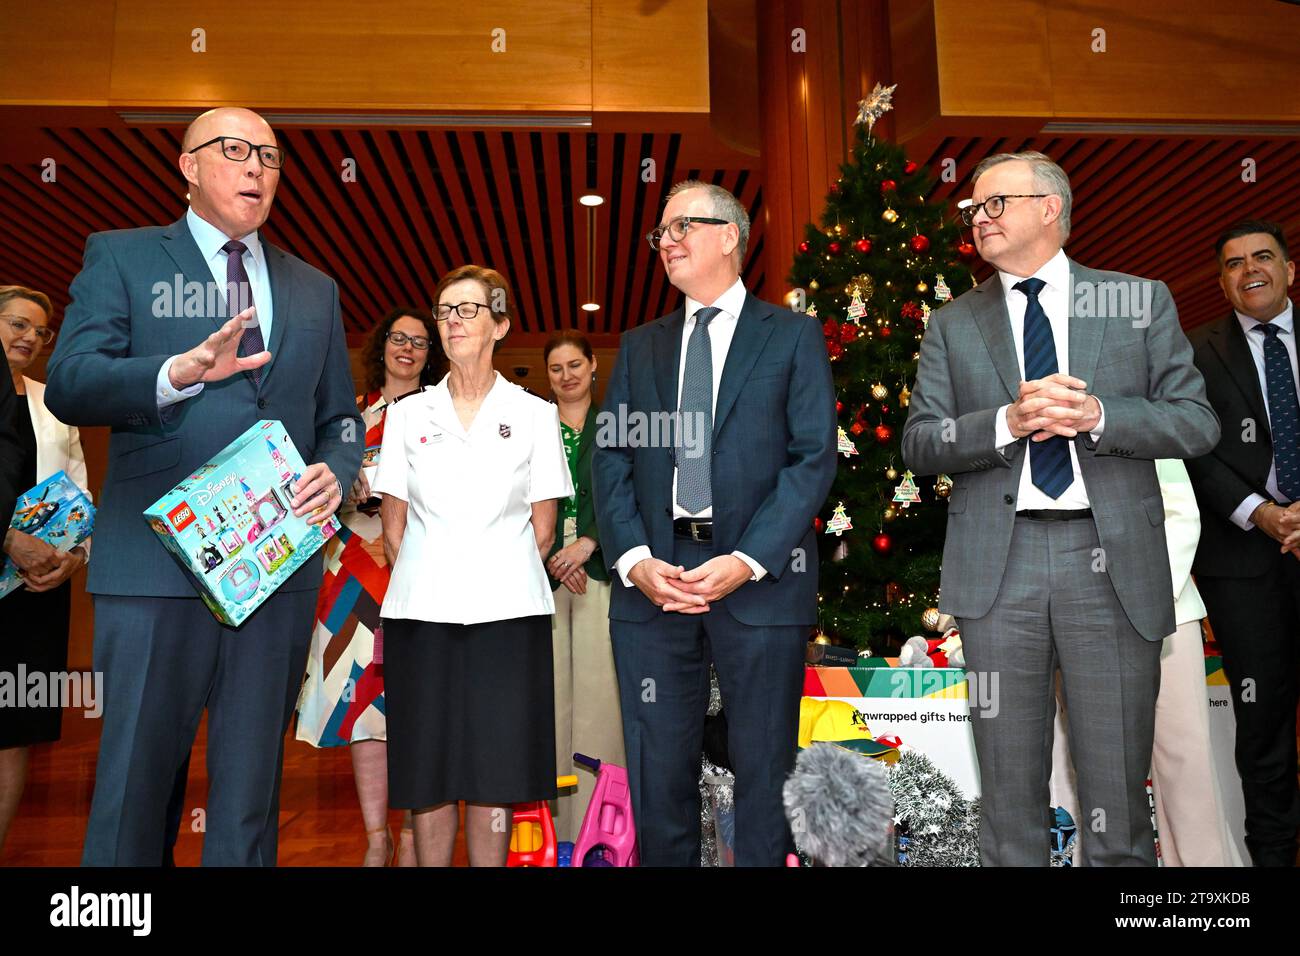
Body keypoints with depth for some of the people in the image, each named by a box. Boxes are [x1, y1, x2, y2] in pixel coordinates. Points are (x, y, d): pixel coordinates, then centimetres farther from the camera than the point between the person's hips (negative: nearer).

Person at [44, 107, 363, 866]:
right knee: (135, 779, 5)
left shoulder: (315, 289, 17)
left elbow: (341, 417, 17)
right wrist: (180, 372, -24)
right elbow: (68, 385, -6)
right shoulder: (120, 258, 7)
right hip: (157, 563, -3)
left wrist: (336, 474, -4)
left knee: (252, 785, 12)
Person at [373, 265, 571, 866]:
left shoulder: (534, 414, 6)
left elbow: (542, 529, 5)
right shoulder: (407, 414, 11)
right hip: (422, 612, 2)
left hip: (506, 613, -1)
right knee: (427, 776, 6)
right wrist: (424, 586, 3)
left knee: (494, 776, 3)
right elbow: (393, 529, 10)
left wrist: (499, 582, 1)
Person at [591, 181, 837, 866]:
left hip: (760, 579, -3)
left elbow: (814, 457, -4)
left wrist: (747, 561, -14)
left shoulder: (792, 335, 6)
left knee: (762, 771, 7)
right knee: (659, 773, 10)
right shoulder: (640, 346, 16)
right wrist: (634, 559, -9)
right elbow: (610, 459, 8)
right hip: (653, 577, 3)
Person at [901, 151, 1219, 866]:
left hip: (1112, 561, 0)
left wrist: (1098, 417, -12)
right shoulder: (953, 325, 10)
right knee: (1009, 785, 9)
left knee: (1118, 779, 7)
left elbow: (1198, 422, 5)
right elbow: (918, 444, 3)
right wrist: (1006, 422, -13)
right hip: (996, 563, 1)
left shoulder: (1141, 301, 9)